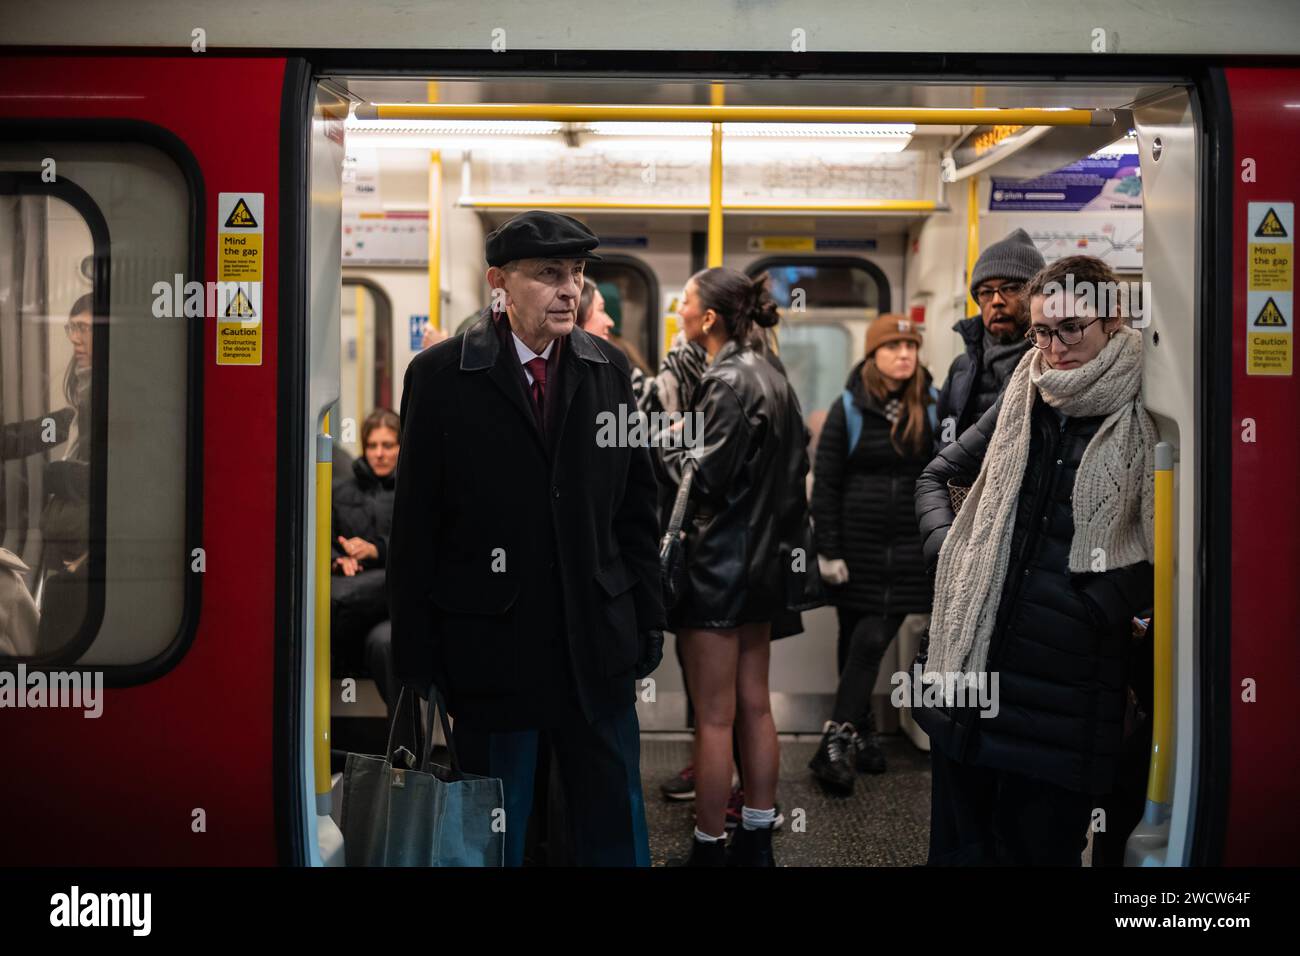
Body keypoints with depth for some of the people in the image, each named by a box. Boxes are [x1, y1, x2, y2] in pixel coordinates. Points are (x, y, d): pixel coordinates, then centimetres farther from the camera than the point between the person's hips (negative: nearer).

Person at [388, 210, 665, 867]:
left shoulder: (609, 369, 5)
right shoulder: (440, 376, -5)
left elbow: (637, 506, 9)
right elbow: (415, 525, -4)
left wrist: (647, 620, 6)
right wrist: (418, 658, -5)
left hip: (597, 642, 3)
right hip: (491, 644, -3)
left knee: (615, 830, 14)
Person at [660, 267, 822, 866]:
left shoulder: (728, 383, -16)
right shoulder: (771, 377, 11)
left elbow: (704, 478, -19)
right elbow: (796, 463, 15)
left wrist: (664, 444, -6)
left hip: (718, 566, -9)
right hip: (764, 560, 9)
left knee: (714, 718, 0)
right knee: (754, 706, 15)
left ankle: (708, 849, 10)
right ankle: (757, 838, 25)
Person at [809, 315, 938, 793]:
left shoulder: (932, 406, 4)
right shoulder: (849, 408, -1)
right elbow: (824, 483, -2)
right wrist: (828, 550, -7)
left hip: (908, 549, 1)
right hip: (856, 546, 0)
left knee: (873, 641, -5)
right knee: (855, 639, 8)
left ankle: (836, 741, 1)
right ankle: (860, 732, 20)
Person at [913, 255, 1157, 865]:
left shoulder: (1146, 419, -3)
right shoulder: (1019, 400, 10)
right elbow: (935, 476, 20)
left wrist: (1121, 594, -13)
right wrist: (946, 546, 6)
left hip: (1064, 688, -4)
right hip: (970, 660, 4)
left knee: (1039, 846, 9)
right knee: (958, 843, 15)